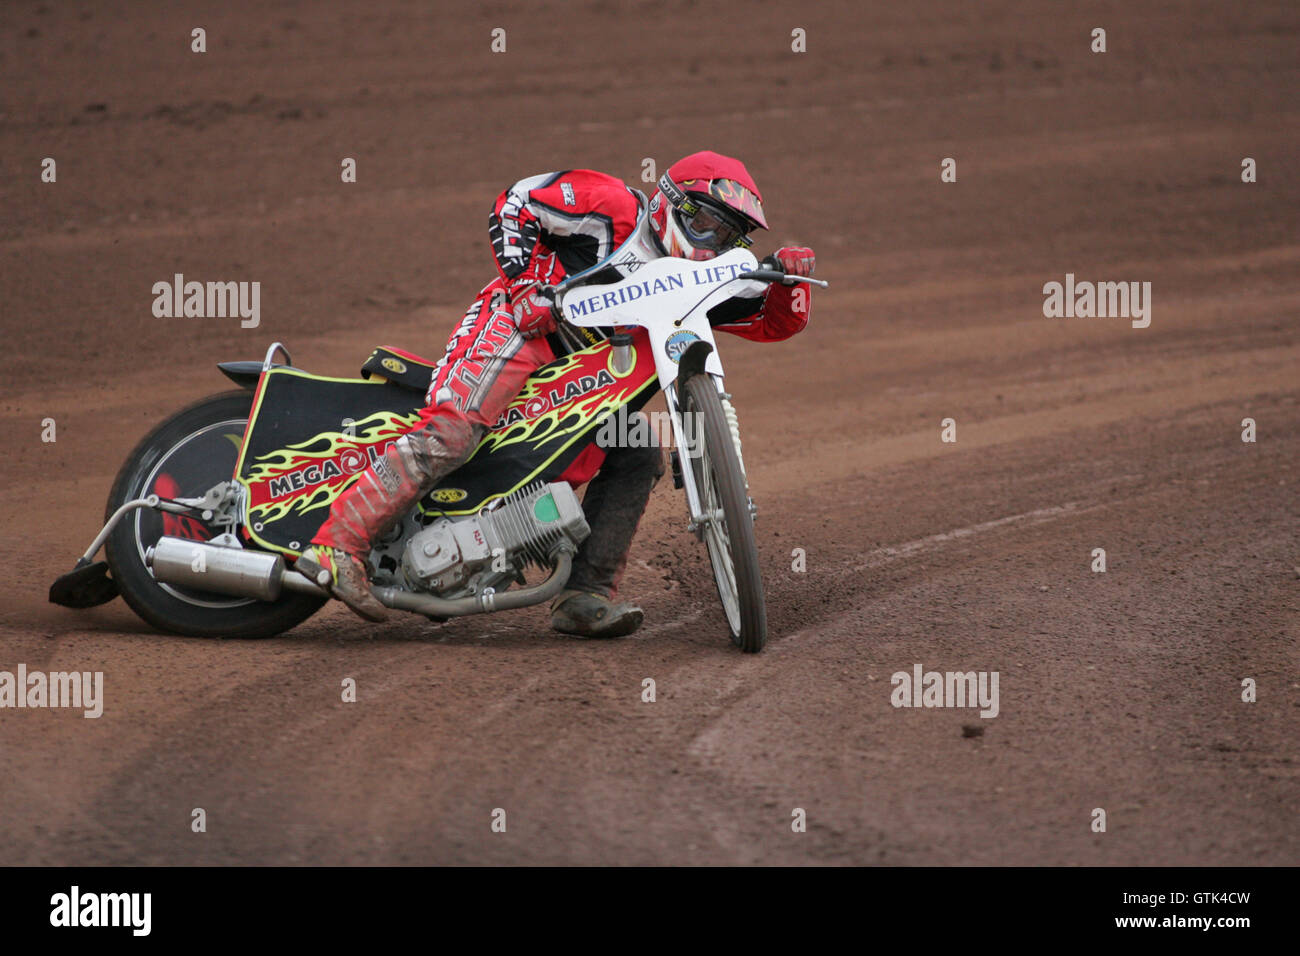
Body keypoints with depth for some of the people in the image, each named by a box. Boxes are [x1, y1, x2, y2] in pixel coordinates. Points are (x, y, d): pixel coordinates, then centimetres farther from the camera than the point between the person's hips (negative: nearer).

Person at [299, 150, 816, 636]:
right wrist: (526, 284, -18)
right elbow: (515, 203, -6)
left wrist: (790, 275, -8)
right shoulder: (615, 207, -5)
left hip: (577, 376, 8)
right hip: (516, 324, -8)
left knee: (639, 455, -6)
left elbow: (776, 322, 14)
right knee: (452, 430, -28)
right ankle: (336, 546, -33)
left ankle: (585, 595, -8)